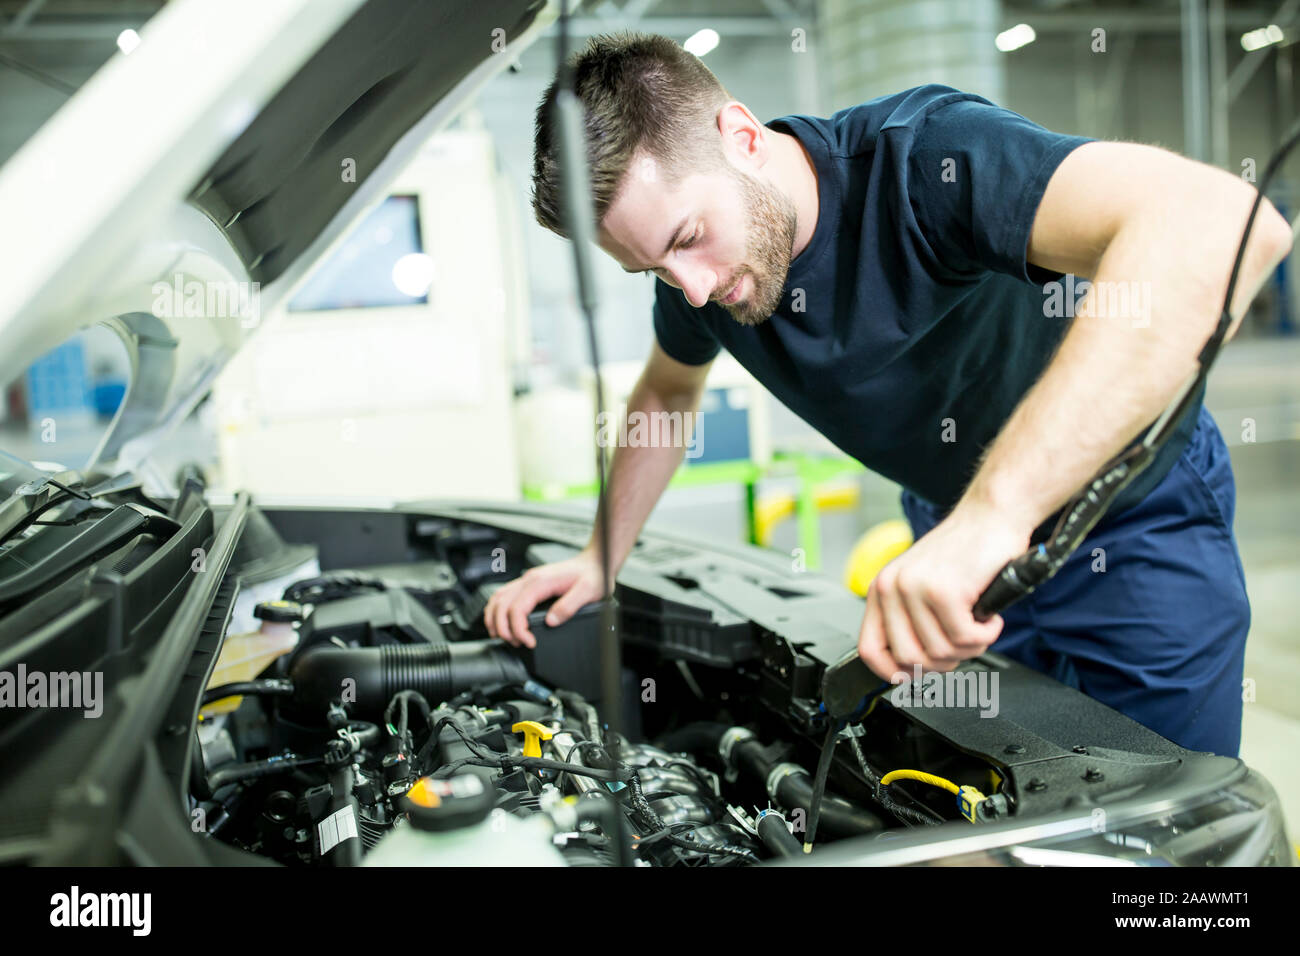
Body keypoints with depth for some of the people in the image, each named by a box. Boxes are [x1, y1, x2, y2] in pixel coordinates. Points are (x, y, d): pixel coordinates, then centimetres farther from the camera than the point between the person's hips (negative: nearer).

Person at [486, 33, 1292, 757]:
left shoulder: (922, 155, -35)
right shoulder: (694, 265, -12)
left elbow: (1223, 221, -50)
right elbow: (667, 394, 11)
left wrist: (994, 510, -57)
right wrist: (599, 559, 6)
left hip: (1137, 525, -5)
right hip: (961, 527, 5)